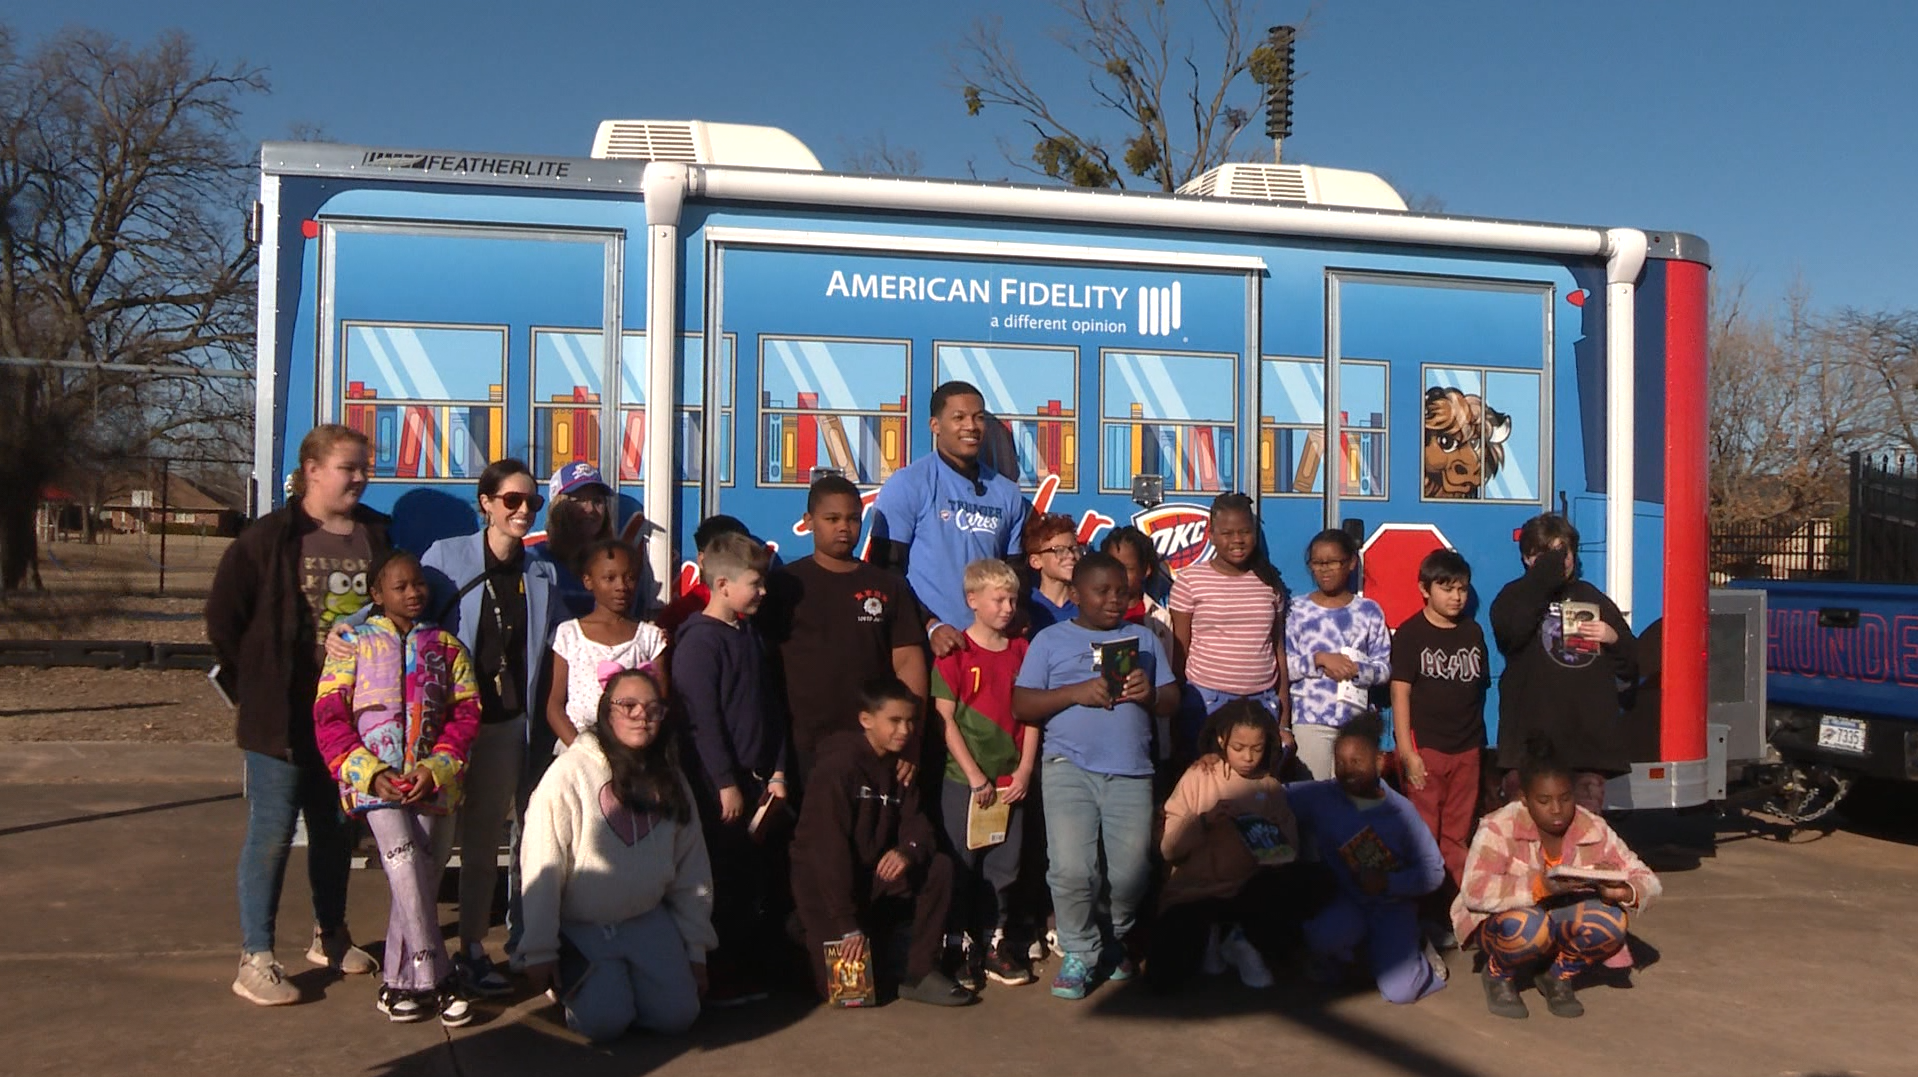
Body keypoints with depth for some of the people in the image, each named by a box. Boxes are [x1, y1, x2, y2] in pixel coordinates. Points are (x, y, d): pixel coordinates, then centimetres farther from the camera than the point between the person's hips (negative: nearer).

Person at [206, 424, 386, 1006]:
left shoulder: (379, 537, 3)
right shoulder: (268, 538, -7)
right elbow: (224, 616, -2)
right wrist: (252, 685, 1)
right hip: (283, 717, -4)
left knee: (336, 830, 16)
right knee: (272, 832, 0)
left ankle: (330, 935, 33)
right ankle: (255, 959, 8)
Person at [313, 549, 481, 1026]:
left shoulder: (446, 646, 10)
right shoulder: (354, 643, 4)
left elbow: (465, 715, 5)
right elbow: (329, 718, -1)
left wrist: (434, 769, -9)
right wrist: (373, 774, -12)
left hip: (429, 781, 3)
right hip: (374, 780, -3)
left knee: (422, 876, 2)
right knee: (404, 864, -17)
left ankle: (402, 982, 15)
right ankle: (436, 980, -10)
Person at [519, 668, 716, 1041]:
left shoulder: (671, 781, 3)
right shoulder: (570, 773, -14)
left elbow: (693, 870, 7)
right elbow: (541, 869, -13)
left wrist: (696, 950, 6)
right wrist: (540, 952, -13)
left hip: (648, 922, 4)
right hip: (580, 927, -4)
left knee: (678, 1014, -11)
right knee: (605, 1019, -20)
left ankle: (626, 977, 20)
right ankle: (571, 981, 13)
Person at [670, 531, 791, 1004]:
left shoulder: (749, 634, 13)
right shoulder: (699, 640, -13)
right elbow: (701, 718, -17)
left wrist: (777, 771, 9)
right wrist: (726, 783, -17)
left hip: (757, 778, 8)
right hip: (719, 783, -8)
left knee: (758, 877, 12)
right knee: (723, 882, -1)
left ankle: (754, 969, 23)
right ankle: (721, 979, 8)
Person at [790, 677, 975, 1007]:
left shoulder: (899, 766, 3)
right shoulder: (839, 764, -20)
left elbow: (916, 823, -3)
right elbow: (829, 848, -24)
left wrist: (908, 851, -29)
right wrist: (847, 926, -26)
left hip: (873, 875, 6)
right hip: (825, 884, -6)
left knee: (939, 868, -18)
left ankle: (921, 973, -9)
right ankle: (803, 933, 16)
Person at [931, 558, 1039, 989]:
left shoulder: (1021, 651, 7)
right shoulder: (954, 652, -5)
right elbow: (946, 720, -8)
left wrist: (1024, 771, -2)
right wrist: (975, 776, -11)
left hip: (1011, 781, 4)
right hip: (964, 780, -4)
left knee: (1004, 865, 9)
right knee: (962, 866, 2)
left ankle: (995, 943, 20)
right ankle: (963, 947, 13)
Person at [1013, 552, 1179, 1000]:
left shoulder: (1143, 639, 20)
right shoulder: (1051, 640, 10)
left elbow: (1172, 700, 16)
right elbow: (1021, 704, 2)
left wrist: (1150, 694, -6)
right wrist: (1077, 693, -11)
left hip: (1131, 770, 2)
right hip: (1069, 767, -2)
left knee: (1132, 871, -3)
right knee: (1072, 868, -13)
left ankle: (1115, 939, 26)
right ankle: (1079, 953, 9)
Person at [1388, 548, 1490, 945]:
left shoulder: (1473, 633, 10)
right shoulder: (1411, 634, -5)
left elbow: (1480, 685, 16)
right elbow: (1400, 692, -8)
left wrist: (1479, 739, 10)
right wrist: (1406, 752, -13)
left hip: (1467, 749, 5)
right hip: (1425, 748, -5)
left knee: (1457, 838, 10)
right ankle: (1421, 916, 4)